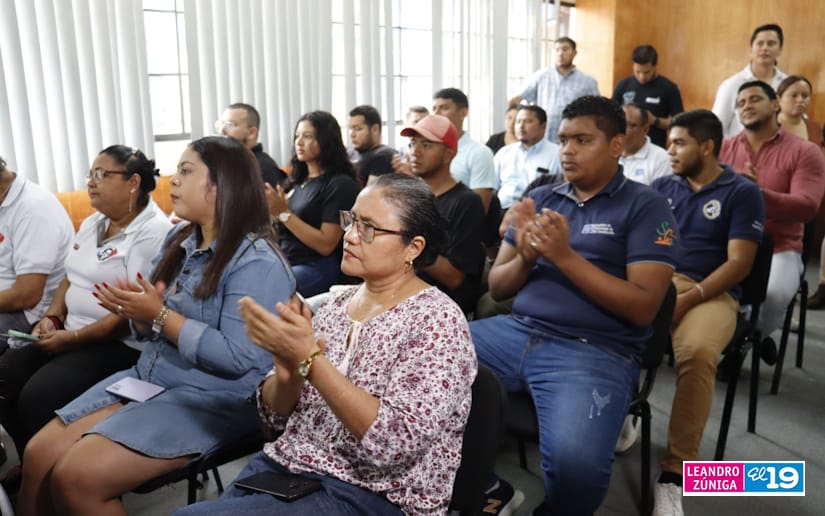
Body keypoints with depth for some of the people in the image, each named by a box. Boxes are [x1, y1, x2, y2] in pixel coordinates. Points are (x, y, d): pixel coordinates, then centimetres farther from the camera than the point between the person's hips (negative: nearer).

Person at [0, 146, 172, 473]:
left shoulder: (153, 232, -16)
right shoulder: (93, 222, 14)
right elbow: (71, 277, 20)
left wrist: (74, 338, -20)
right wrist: (52, 317, 2)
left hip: (122, 345, -9)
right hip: (71, 334, 9)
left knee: (38, 396, -22)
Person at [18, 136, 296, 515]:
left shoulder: (256, 262, -19)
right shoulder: (178, 240, 8)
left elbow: (238, 358, -25)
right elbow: (154, 329, 14)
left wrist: (160, 315, -21)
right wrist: (136, 312, -10)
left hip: (213, 400, -8)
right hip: (148, 379, 8)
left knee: (76, 478, -17)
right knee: (38, 456, 1)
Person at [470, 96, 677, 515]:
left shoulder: (645, 206, 1)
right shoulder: (539, 199, 15)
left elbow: (643, 307, -9)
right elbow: (497, 287, 14)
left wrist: (565, 256, -16)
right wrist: (526, 257, -8)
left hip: (595, 351, -5)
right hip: (515, 332, 6)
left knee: (574, 462, -33)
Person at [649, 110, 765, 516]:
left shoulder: (743, 193, 7)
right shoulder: (661, 186, 19)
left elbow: (738, 263, -2)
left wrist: (688, 299, -17)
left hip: (710, 293, -3)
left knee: (696, 352, -36)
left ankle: (674, 474, -25)